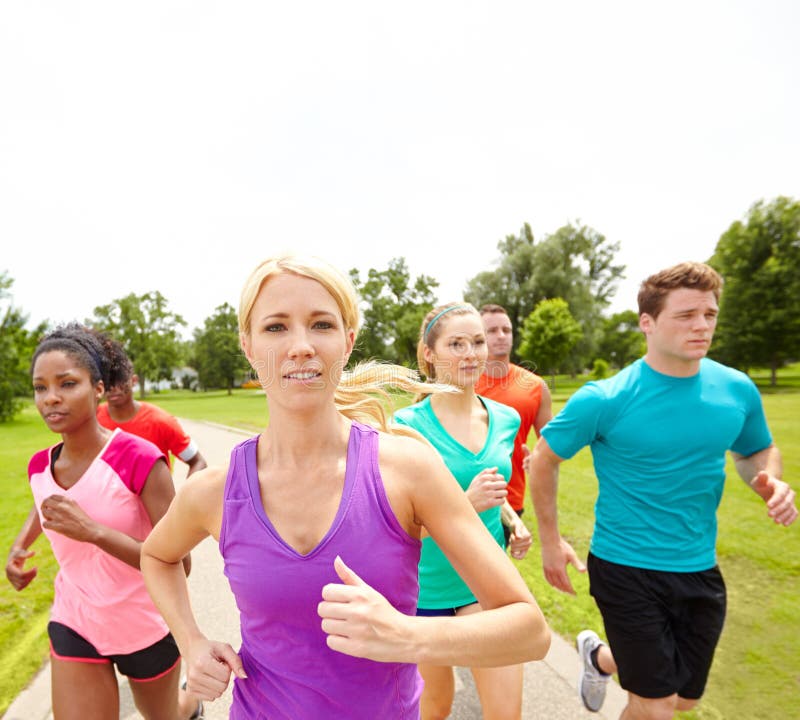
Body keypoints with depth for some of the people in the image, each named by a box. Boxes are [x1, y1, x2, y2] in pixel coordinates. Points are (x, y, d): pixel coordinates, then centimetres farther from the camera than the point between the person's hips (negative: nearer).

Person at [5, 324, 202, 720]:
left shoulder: (139, 459, -26)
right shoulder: (40, 467, -8)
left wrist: (93, 531, -33)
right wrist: (18, 547, 1)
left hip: (146, 628, -3)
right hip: (73, 626, 3)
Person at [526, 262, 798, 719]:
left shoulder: (738, 390, -6)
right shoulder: (605, 400, -19)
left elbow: (759, 450, 13)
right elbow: (543, 460, -7)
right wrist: (550, 541, -4)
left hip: (700, 570, 5)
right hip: (626, 568, -5)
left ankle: (600, 656, 51)